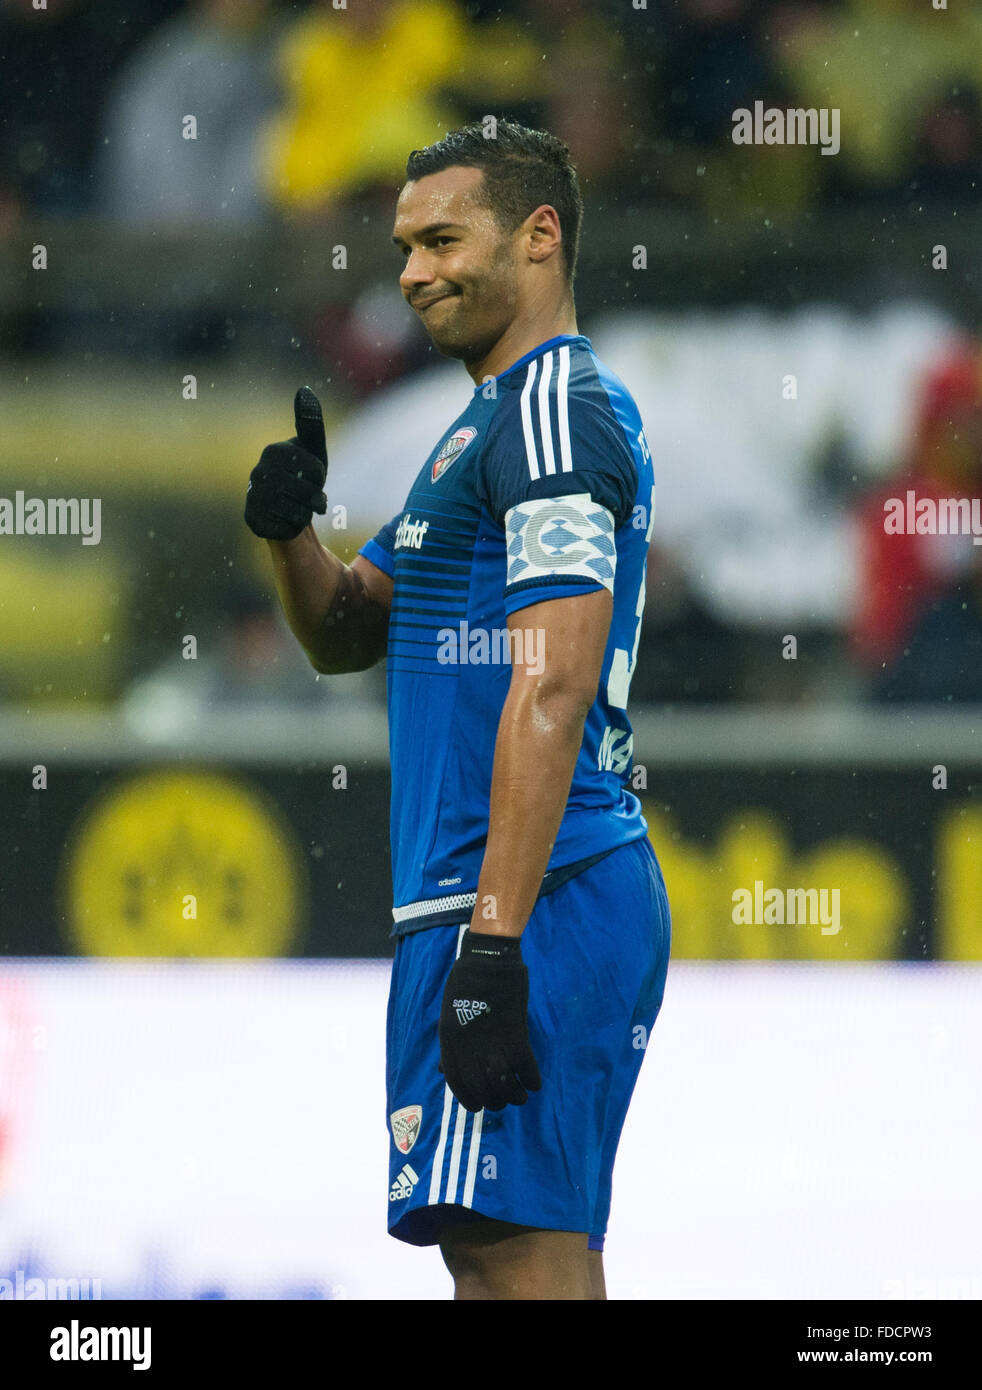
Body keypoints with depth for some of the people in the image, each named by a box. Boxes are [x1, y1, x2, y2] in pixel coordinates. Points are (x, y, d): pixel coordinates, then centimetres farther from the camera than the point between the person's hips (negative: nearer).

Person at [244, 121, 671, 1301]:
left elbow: (550, 690, -19)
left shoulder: (553, 409, -10)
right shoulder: (497, 419, 23)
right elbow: (348, 635, 27)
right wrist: (290, 532, 4)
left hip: (528, 904, -11)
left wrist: (494, 943, -25)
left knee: (517, 1257, -15)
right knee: (520, 1253, 10)